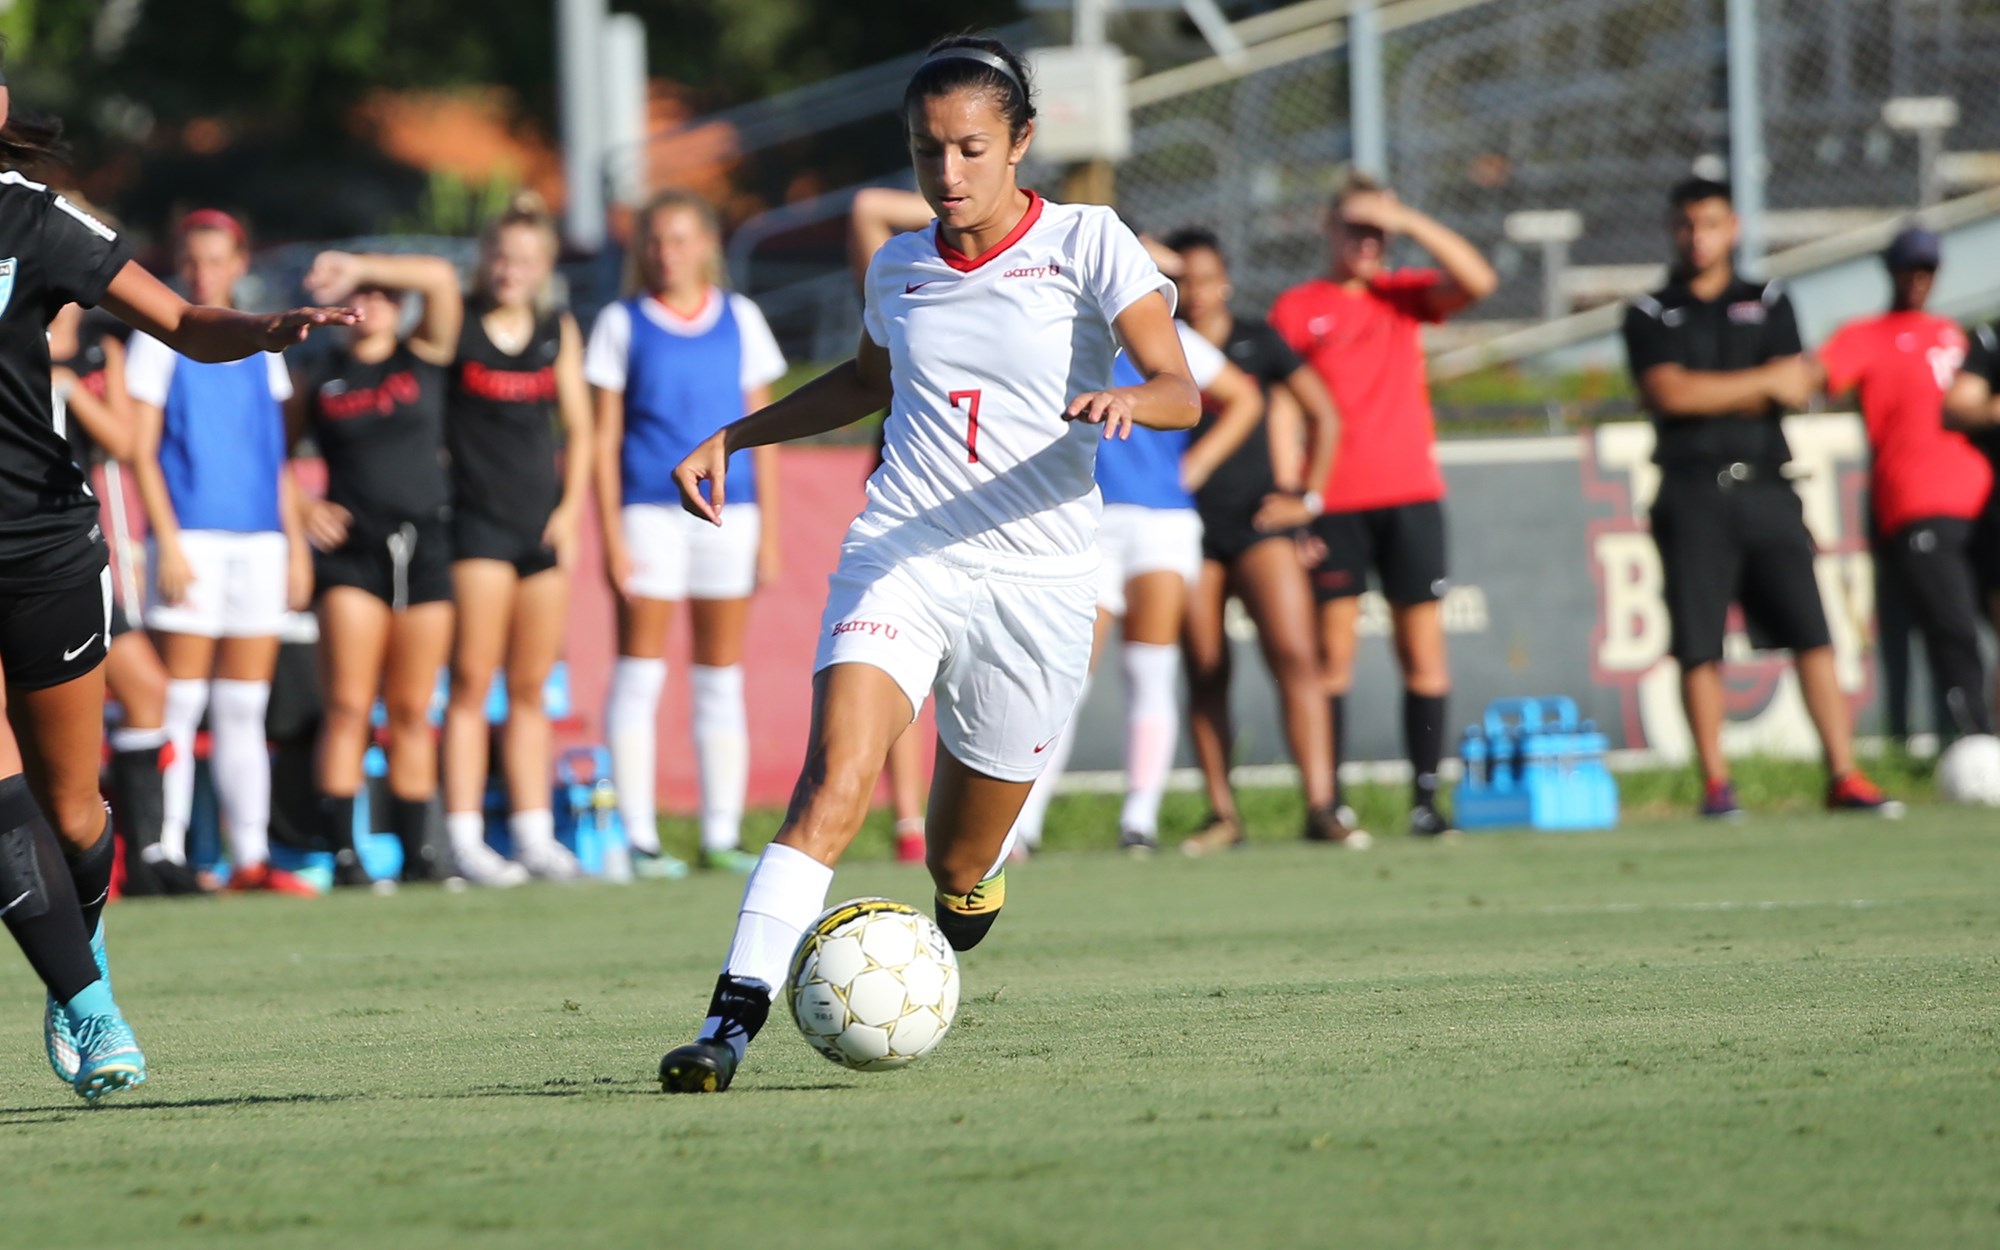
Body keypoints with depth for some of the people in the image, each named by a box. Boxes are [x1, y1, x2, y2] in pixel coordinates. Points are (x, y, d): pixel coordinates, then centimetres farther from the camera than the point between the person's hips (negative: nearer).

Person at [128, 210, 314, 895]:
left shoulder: (260, 345, 16)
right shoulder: (160, 342, 1)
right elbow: (140, 452, -4)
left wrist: (295, 543, 14)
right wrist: (169, 544, -13)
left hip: (259, 540, 5)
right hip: (192, 539, -5)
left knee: (244, 711, 6)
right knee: (179, 705, -8)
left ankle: (250, 857, 7)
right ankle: (166, 855, -9)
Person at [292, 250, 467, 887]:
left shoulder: (423, 359, 8)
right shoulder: (318, 381, 9)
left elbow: (440, 279, -7)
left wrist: (357, 265, -12)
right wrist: (304, 508, 2)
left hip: (423, 546, 1)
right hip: (352, 550, -1)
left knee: (412, 713, 4)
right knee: (348, 708, -9)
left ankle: (417, 851, 8)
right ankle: (342, 852, -10)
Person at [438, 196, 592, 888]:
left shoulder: (559, 331, 11)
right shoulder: (455, 324, 0)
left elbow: (578, 428, 13)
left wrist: (570, 508, 5)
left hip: (543, 520, 4)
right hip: (476, 520, -4)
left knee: (531, 688, 7)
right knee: (472, 682, -9)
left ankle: (534, 833, 11)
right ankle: (464, 839, -9)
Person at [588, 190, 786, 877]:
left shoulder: (739, 320, 9)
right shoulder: (623, 323, 4)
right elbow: (605, 435, 1)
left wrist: (768, 531, 5)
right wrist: (611, 535, -7)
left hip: (729, 511, 2)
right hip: (648, 510, -2)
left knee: (722, 678, 6)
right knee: (639, 674, -4)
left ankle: (722, 834, 11)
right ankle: (638, 836, -1)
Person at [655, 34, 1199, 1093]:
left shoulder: (1086, 245, -4)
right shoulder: (898, 269, 9)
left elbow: (1182, 391, -13)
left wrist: (1126, 400, -36)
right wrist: (733, 437, 23)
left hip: (1037, 581, -2)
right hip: (898, 559, 2)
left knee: (960, 864, 8)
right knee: (833, 782, -24)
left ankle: (978, 874, 46)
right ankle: (732, 1020, -31)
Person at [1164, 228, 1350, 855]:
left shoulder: (1256, 341, 6)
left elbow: (1323, 414, 13)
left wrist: (1307, 497, 6)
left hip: (1259, 517, -1)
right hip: (1188, 526, 1)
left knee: (1296, 657, -13)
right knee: (1205, 674, 1)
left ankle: (1321, 803, -16)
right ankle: (1222, 815, 6)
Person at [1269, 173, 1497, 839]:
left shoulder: (1404, 295, 11)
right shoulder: (1295, 309, 5)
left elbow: (1477, 281, -5)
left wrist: (1407, 221, -10)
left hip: (1410, 496, 2)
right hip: (1334, 503, -2)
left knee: (1422, 648, 0)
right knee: (1332, 652, -4)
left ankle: (1426, 796, 3)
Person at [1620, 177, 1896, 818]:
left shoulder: (1767, 303, 15)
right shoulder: (1651, 314, 9)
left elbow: (1796, 391, 2)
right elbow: (1668, 392, -8)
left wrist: (1709, 394, -7)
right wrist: (1763, 382, -4)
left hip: (1766, 490, 1)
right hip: (1693, 494, -1)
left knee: (1812, 632, -6)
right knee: (1699, 645, -5)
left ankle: (1844, 776, -8)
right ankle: (1715, 783, 2)